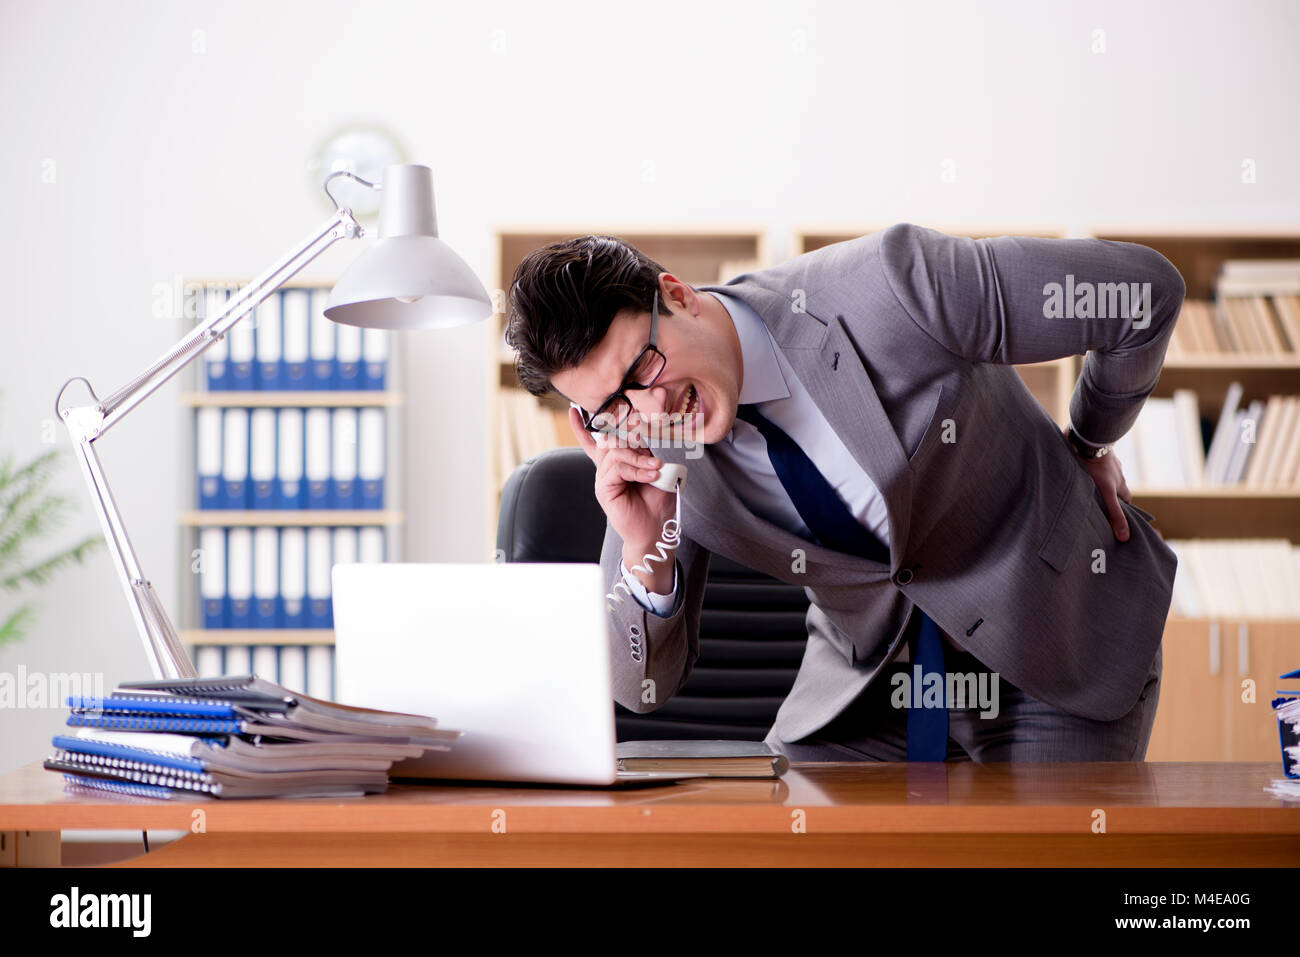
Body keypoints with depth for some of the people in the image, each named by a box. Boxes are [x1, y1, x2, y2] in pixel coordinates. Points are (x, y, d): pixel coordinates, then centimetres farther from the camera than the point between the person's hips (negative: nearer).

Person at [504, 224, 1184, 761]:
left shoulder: (888, 289, -29)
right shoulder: (652, 456, -13)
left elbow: (1147, 290, -18)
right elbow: (643, 688, -8)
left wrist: (1091, 444, 0)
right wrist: (644, 552, -29)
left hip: (1060, 644, -3)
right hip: (866, 683, 4)